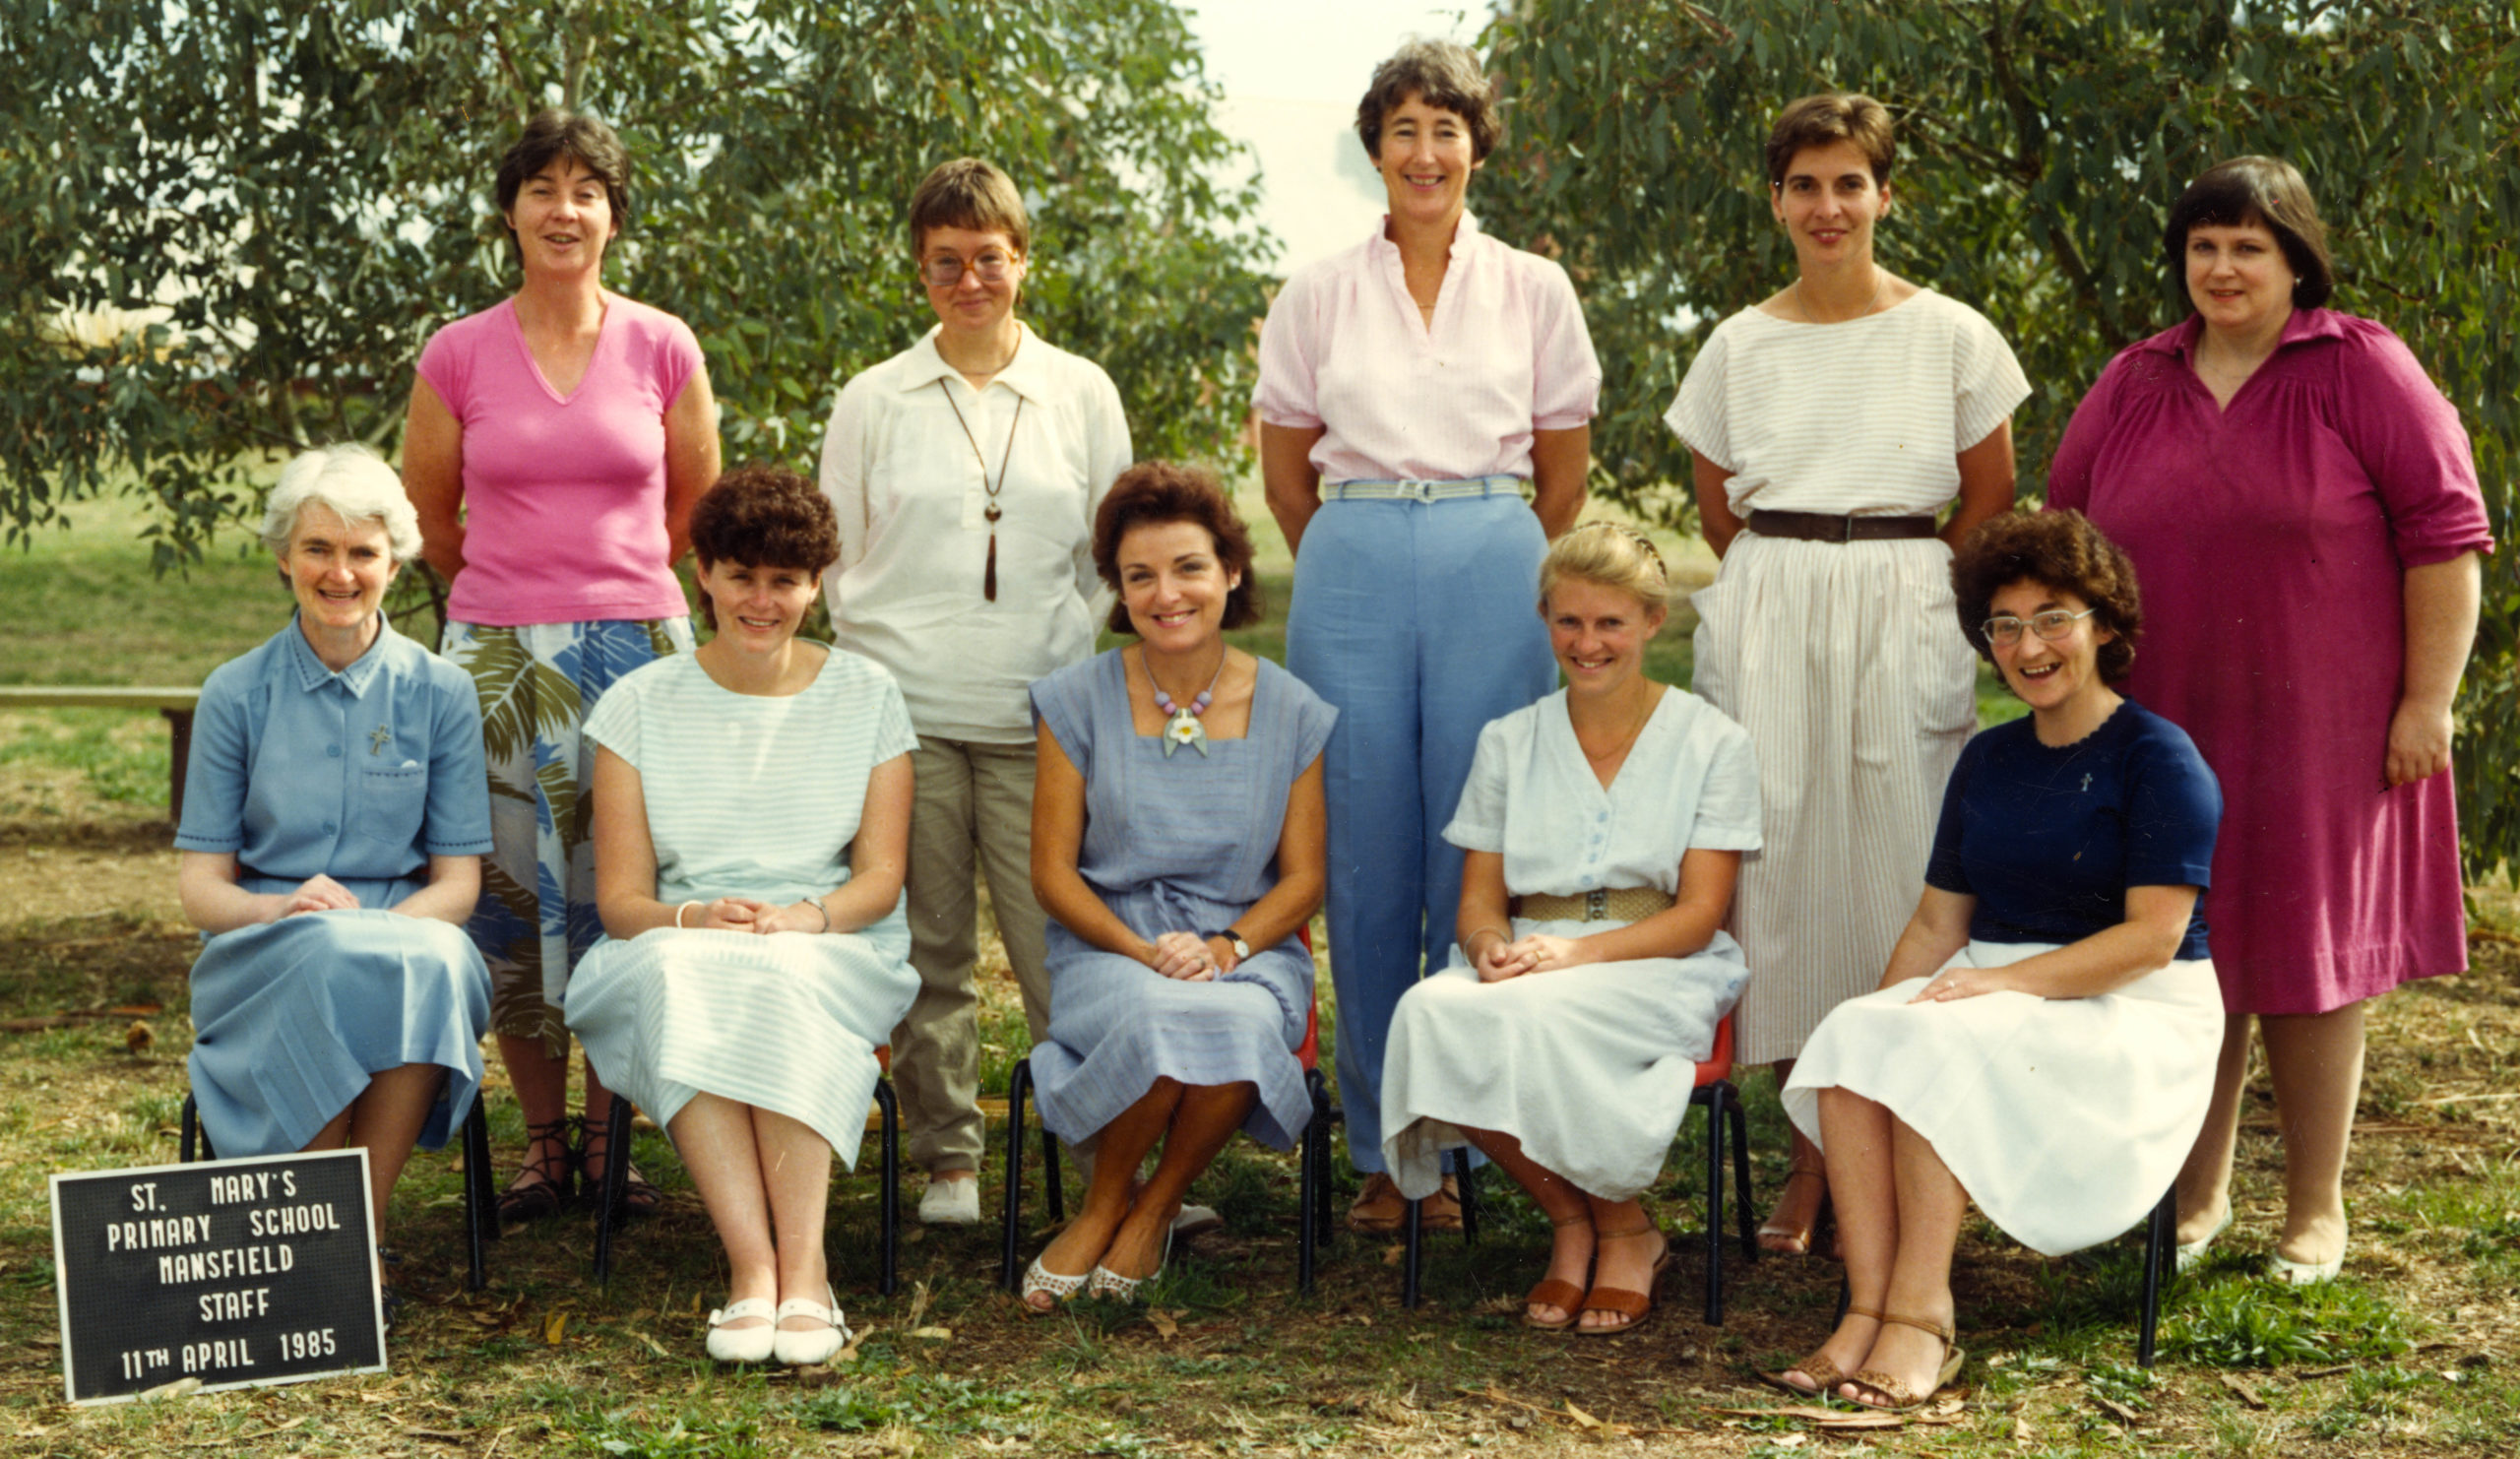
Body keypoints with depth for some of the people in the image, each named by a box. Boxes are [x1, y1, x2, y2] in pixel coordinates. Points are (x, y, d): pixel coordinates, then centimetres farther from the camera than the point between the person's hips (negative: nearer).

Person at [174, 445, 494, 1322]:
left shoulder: (439, 693, 8)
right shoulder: (237, 694, 7)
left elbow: (459, 879, 5)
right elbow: (199, 883, 5)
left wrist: (388, 924, -17)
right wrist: (281, 908, -18)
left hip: (407, 936, 1)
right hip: (266, 955, 0)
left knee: (426, 965, -36)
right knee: (331, 965, -37)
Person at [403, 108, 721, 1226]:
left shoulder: (662, 348, 2)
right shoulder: (459, 356, 2)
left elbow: (696, 506, 15)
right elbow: (428, 514, 14)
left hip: (636, 648, 0)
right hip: (496, 656, 0)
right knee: (510, 894, 1)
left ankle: (609, 1134, 12)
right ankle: (543, 1136, 14)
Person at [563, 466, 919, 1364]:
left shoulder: (866, 696, 11)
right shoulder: (642, 703, 9)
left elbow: (881, 876, 4)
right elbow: (620, 899, 3)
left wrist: (802, 917, -18)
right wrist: (696, 920, -20)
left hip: (833, 958, 0)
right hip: (678, 952, 1)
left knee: (783, 978, -37)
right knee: (678, 979, -37)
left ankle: (803, 1269, -43)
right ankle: (756, 1268, -43)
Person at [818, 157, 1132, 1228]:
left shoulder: (1082, 395, 10)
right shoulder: (873, 400, 8)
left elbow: (1111, 553, 14)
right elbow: (836, 557, 13)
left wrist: (1059, 660, 6)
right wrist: (877, 664, 4)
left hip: (1039, 718, 0)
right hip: (904, 711, 0)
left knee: (1062, 941, -7)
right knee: (927, 947, 3)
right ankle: (946, 1160, 13)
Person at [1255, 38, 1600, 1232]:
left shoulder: (1534, 291, 9)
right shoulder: (1318, 294, 9)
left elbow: (1565, 468, 13)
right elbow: (1285, 465, 14)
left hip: (1494, 568, 0)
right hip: (1352, 572, 0)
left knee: (1480, 855, -1)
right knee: (1366, 860, 1)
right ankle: (1379, 1149, 10)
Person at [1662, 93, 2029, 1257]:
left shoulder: (1950, 335, 2)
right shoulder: (1739, 344, 8)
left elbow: (1991, 501, 8)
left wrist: (1891, 588, 8)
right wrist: (1789, 587, 11)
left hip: (1904, 620, -2)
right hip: (1764, 623, 2)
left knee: (1896, 864, -4)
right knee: (1779, 860, -1)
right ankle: (1812, 1155, 8)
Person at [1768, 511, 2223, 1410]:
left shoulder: (2156, 758, -6)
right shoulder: (1988, 761, 16)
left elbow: (2153, 936, -14)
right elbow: (1938, 921, 15)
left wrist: (2010, 980, -23)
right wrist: (1883, 1011, -3)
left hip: (2133, 1017, -6)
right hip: (1998, 994, 6)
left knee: (1942, 1047, -33)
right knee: (1851, 1039, -24)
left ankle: (1922, 1317, -30)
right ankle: (1866, 1312, -32)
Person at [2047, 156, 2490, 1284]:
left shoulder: (2361, 369, -3)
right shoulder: (2134, 384, 9)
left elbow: (2444, 534, -6)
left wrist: (2427, 701, -10)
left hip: (2318, 724, -3)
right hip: (2163, 724, 3)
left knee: (2306, 950, 3)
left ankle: (2315, 1209, 15)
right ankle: (2195, 1193, 22)